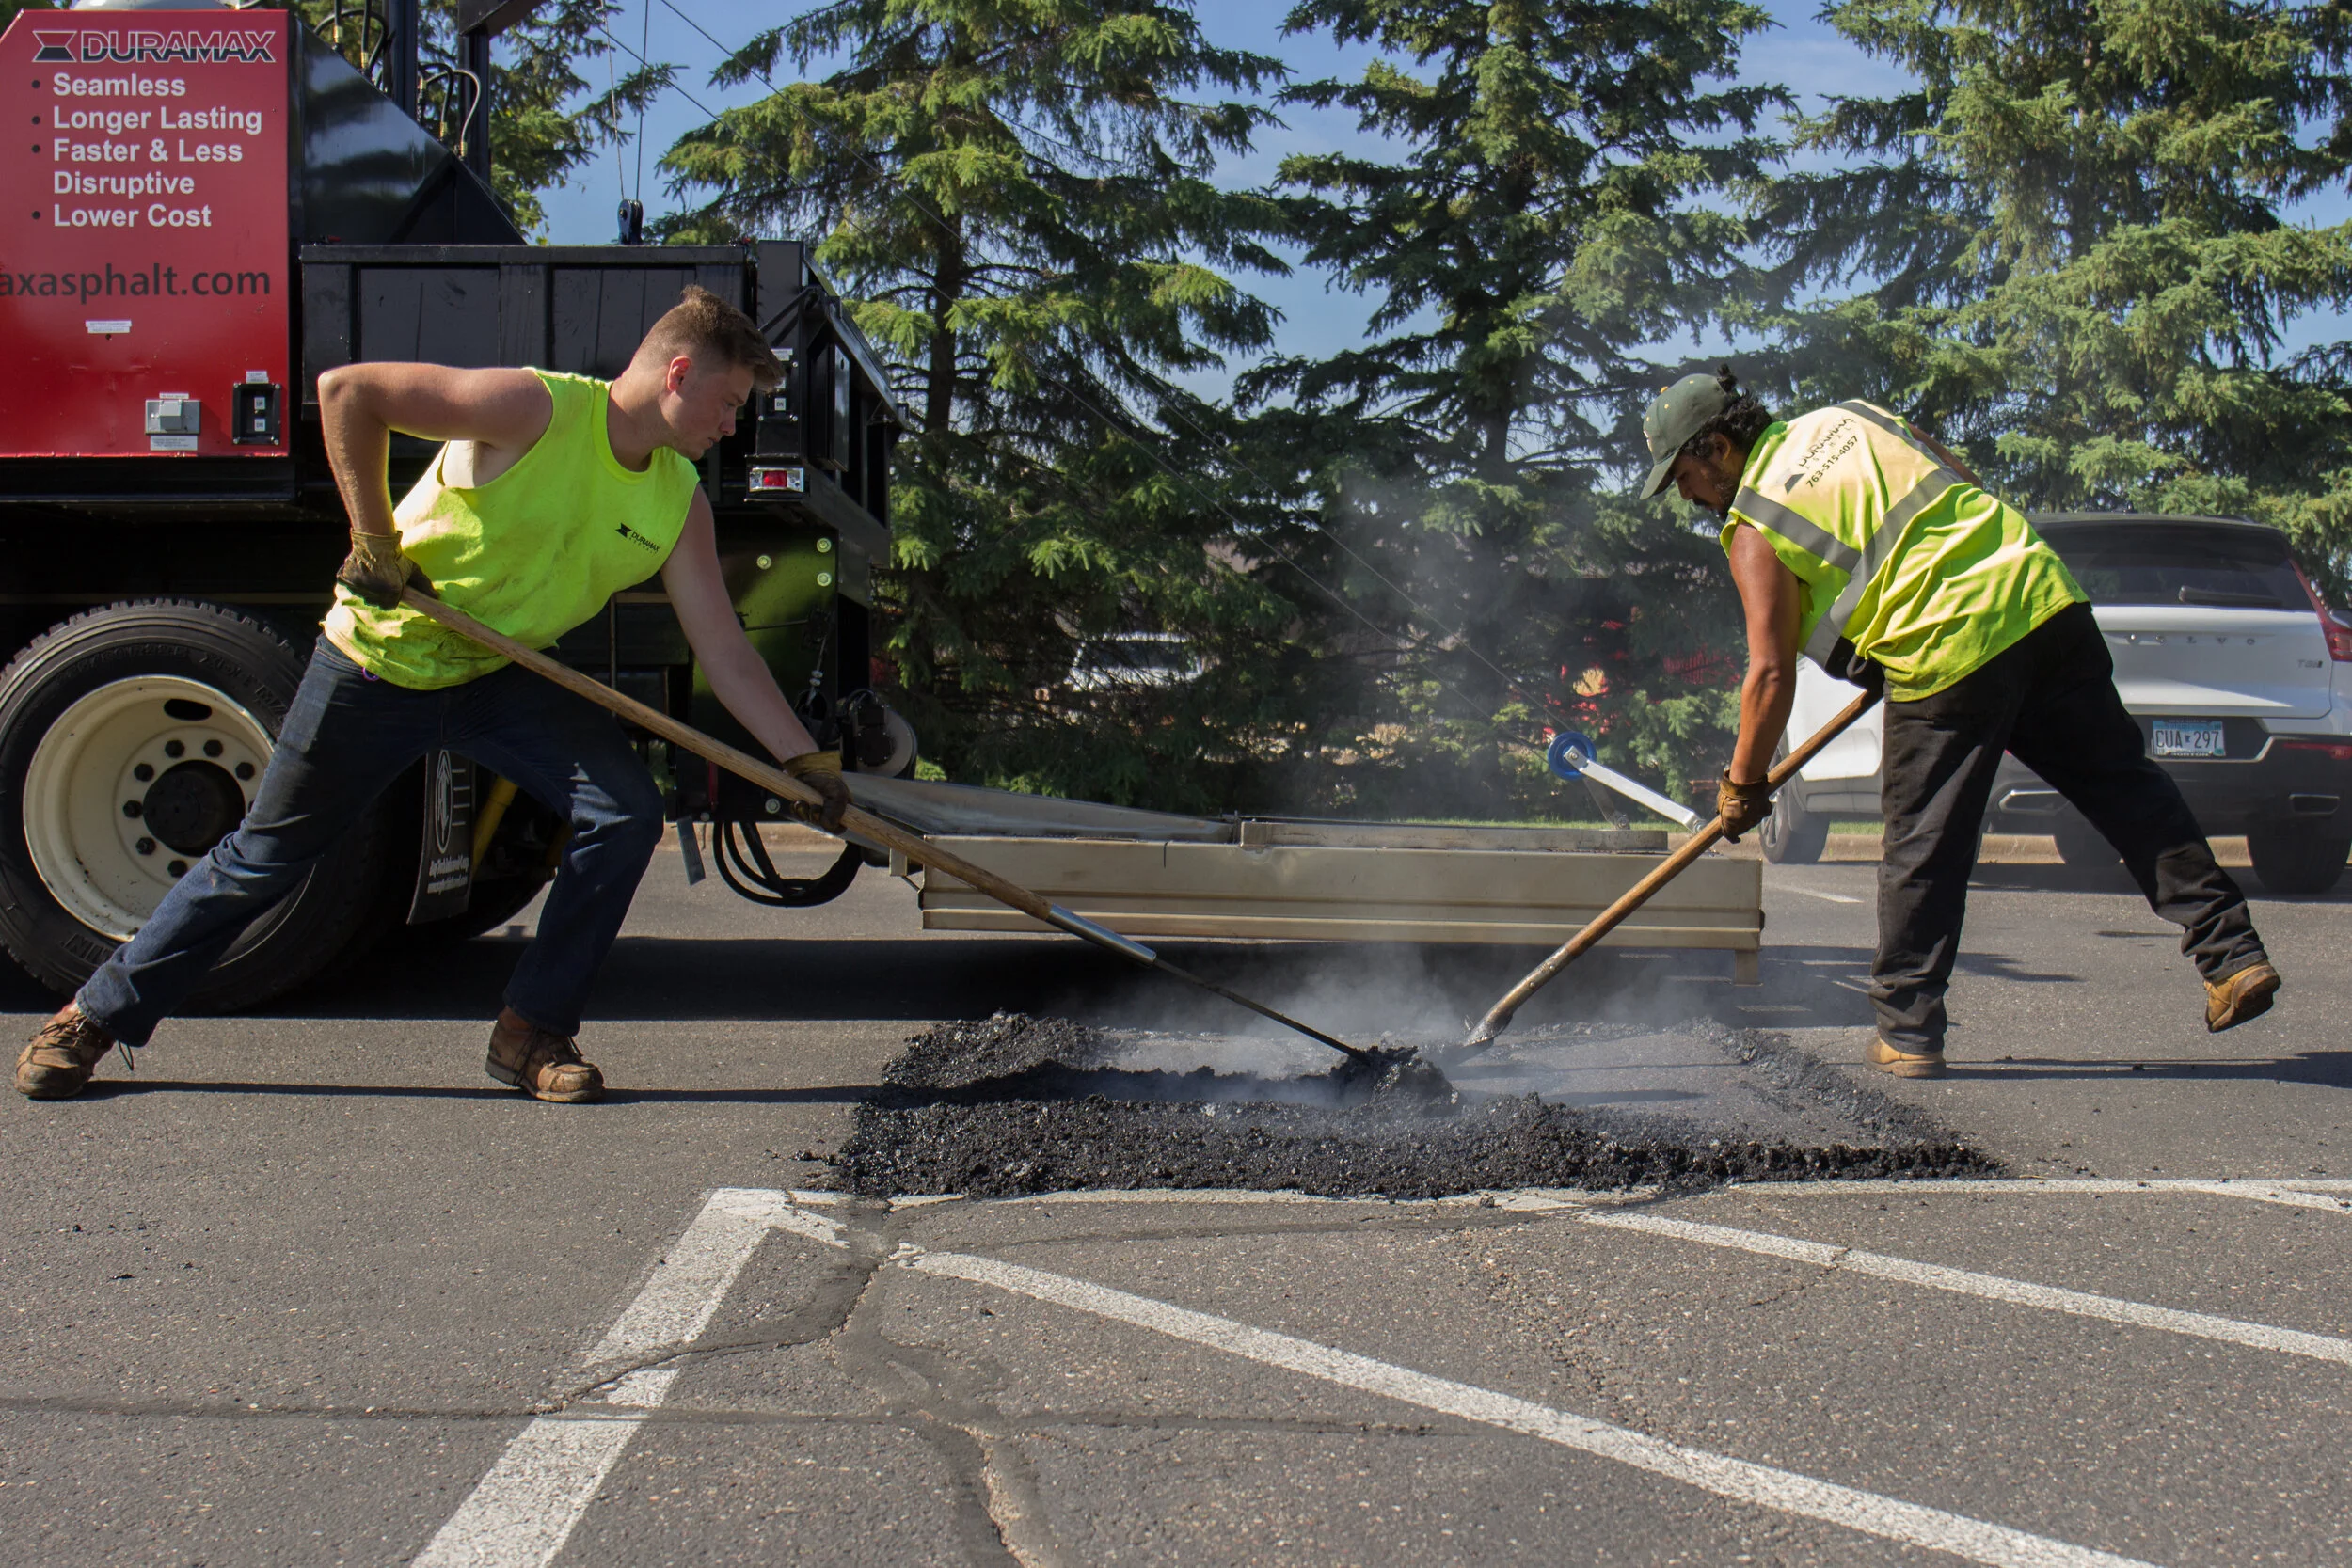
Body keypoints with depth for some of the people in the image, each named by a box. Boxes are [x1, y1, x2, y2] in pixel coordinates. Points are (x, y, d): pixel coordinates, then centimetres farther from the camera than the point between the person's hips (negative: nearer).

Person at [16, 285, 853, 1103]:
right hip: (380, 662, -5)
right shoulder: (538, 409, -24)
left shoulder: (680, 503, -5)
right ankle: (98, 1014, 25)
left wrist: (810, 763, -12)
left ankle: (532, 1031, 0)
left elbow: (726, 652, -5)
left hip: (502, 676, 5)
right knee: (264, 857, 4)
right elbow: (346, 389, -24)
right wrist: (374, 536, -22)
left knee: (626, 812, -15)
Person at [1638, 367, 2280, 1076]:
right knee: (2124, 784, 11)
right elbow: (1970, 492, 22)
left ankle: (1907, 1031, 12)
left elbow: (1772, 675, 0)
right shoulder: (1850, 419, 19)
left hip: (1948, 651, -6)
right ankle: (2233, 955, 11)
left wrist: (1743, 785, 10)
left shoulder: (1753, 531, 2)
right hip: (2043, 594, 6)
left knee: (1923, 847, 5)